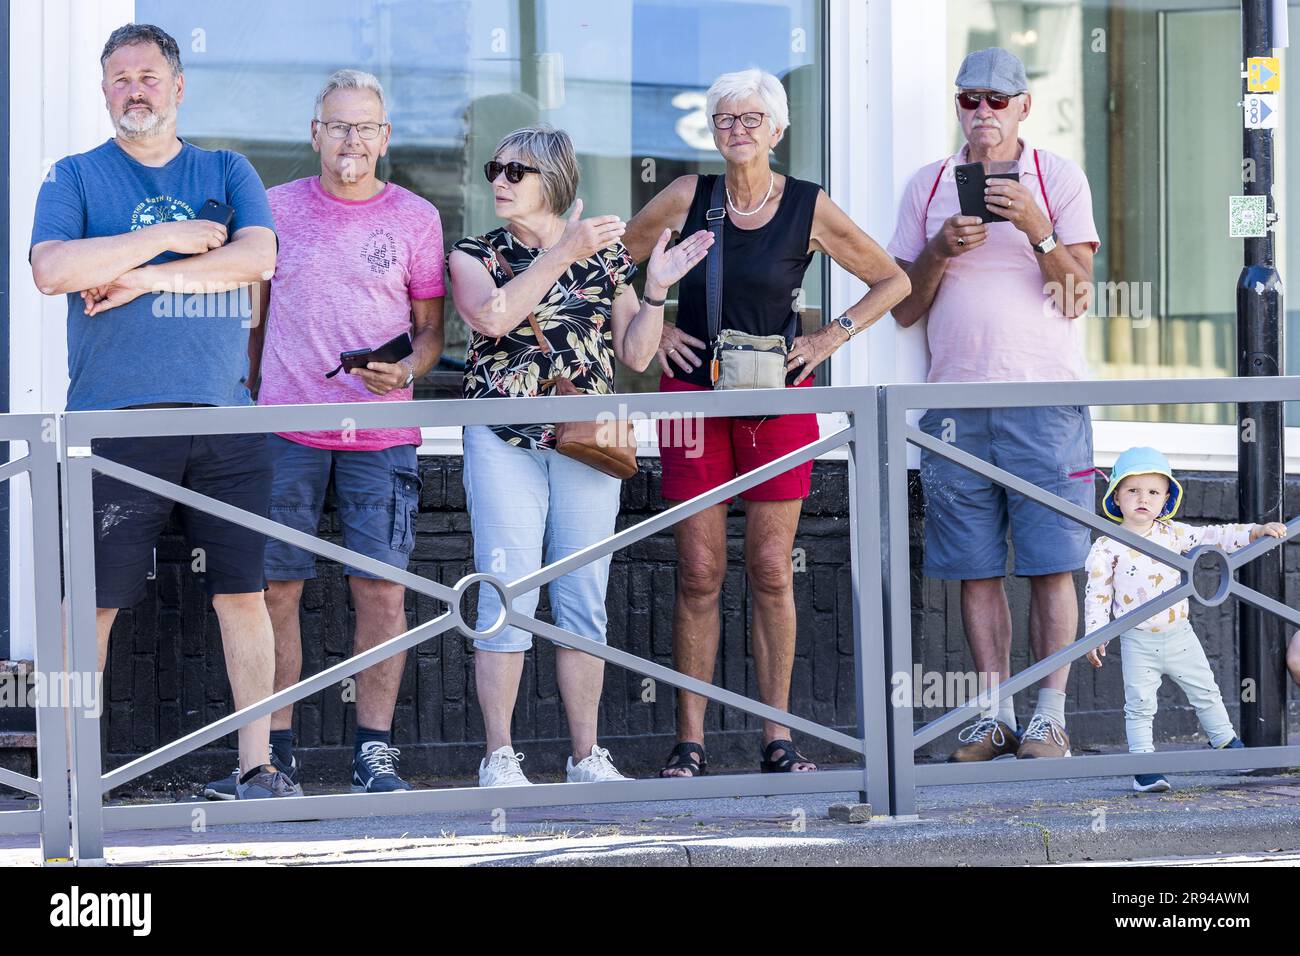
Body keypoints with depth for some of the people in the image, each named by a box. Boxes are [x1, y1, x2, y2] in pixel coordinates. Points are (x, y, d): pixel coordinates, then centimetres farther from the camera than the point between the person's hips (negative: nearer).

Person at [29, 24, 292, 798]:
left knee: (244, 592, 1)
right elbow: (52, 269, -9)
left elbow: (257, 257, -4)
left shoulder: (228, 174, 13)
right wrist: (168, 238, -9)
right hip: (114, 420, -2)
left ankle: (257, 763, 7)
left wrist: (143, 278, -10)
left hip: (223, 417, 2)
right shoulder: (77, 177, 9)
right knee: (93, 600, -3)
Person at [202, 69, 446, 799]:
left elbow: (431, 330, 9)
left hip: (381, 433, -1)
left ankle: (376, 749, 2)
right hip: (287, 429, 1)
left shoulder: (416, 218, 7)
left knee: (381, 589, -4)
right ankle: (273, 749, 5)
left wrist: (408, 368, -11)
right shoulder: (277, 208, 9)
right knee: (274, 588, -1)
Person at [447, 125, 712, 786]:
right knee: (507, 599, -7)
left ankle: (587, 756, 10)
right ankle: (499, 757, -4)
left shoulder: (605, 256, 10)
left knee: (584, 601, 4)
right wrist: (563, 253, -20)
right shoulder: (476, 255, 3)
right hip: (504, 443, -2)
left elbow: (634, 355, 11)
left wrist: (655, 289, -3)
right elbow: (492, 316, -19)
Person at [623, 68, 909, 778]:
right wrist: (652, 328, 2)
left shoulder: (809, 208, -1)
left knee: (770, 570, -1)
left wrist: (829, 338, -1)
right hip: (693, 392, 0)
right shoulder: (687, 198, 1)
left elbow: (892, 280, 8)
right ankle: (690, 741, 1)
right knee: (699, 572, -1)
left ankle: (777, 739, 4)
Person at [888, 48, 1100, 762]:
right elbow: (903, 307, 11)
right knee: (976, 567, 1)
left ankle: (1050, 714, -3)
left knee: (1051, 563, -6)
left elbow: (1077, 294, -1)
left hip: (1045, 396, -2)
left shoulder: (1059, 178, 6)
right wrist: (939, 250, -7)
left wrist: (1036, 228, -15)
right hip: (956, 401, 2)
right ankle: (995, 714, 6)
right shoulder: (927, 186, 13)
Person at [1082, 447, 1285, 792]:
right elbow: (1097, 594, -6)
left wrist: (1257, 531, -6)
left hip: (1179, 634, 4)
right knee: (1139, 705, -3)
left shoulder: (1173, 534, 2)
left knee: (1206, 692, 14)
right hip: (1138, 643, -4)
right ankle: (1143, 764, 2)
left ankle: (1226, 741, 30)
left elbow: (1213, 537, 3)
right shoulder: (1107, 547, -8)